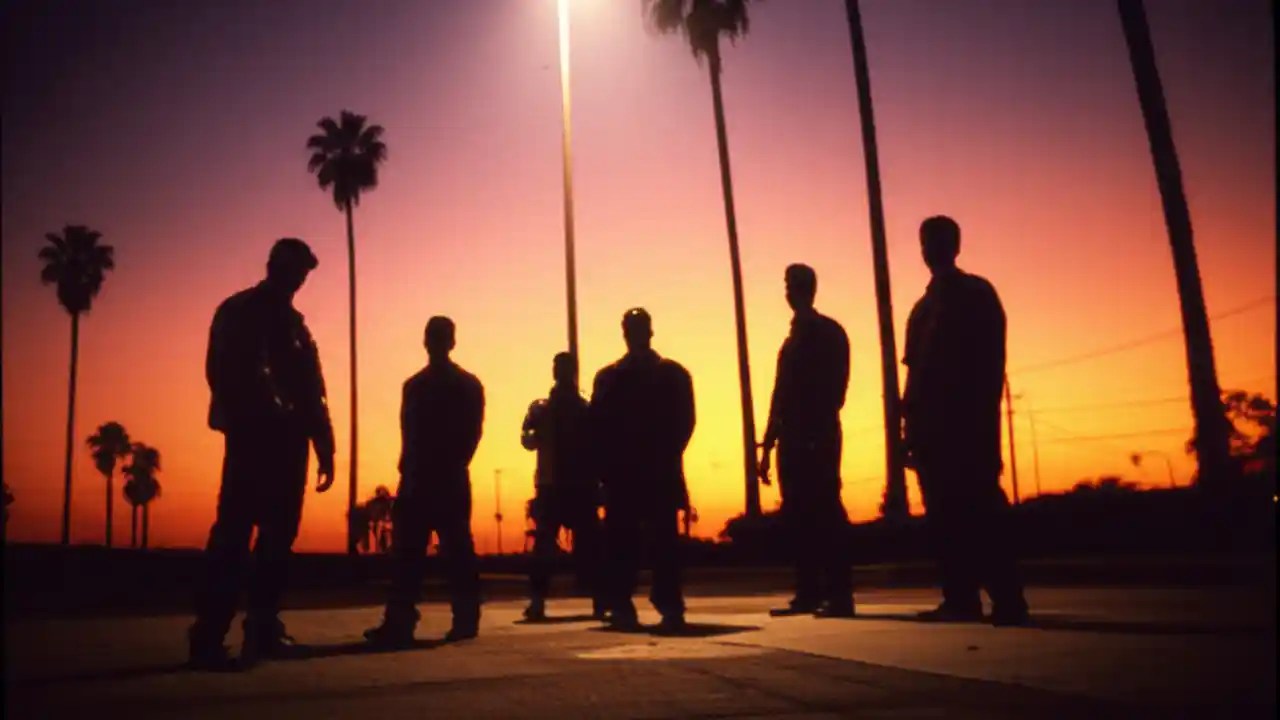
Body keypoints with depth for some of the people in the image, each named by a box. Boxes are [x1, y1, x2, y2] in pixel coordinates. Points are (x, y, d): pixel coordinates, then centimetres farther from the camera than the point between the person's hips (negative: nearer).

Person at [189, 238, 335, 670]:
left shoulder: (293, 322, 22)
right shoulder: (238, 312, 6)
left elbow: (310, 390, 17)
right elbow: (224, 372, -6)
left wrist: (324, 447, 9)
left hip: (287, 440, 6)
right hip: (253, 438, -6)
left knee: (279, 534, 6)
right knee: (234, 532, -12)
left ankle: (263, 627, 13)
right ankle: (209, 637, -12)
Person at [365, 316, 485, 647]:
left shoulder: (467, 385, 5)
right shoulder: (414, 385, 17)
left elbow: (471, 433, -2)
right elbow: (410, 432, 11)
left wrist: (452, 467, -12)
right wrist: (409, 470, -2)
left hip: (449, 480, -4)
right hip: (418, 478, 4)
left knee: (456, 550, -2)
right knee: (407, 551, -1)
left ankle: (465, 620, 3)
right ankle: (398, 622, -2)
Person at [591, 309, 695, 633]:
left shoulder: (673, 374, 10)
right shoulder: (608, 378, 12)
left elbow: (684, 421, 4)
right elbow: (598, 424, 6)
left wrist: (666, 457, -7)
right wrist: (606, 465, -6)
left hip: (661, 472, -1)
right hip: (621, 473, 1)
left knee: (664, 540, -5)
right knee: (621, 542, -1)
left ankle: (671, 609, -4)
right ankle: (622, 608, 4)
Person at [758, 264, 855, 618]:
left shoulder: (829, 333, 2)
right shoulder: (793, 340, 21)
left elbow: (834, 388, -9)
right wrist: (769, 445, 13)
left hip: (818, 438, -7)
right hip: (794, 440, 7)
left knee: (825, 512, -9)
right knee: (798, 515, 4)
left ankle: (839, 595, -8)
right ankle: (809, 593, 8)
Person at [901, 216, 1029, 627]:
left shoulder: (977, 293, 4)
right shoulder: (924, 307, 21)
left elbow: (991, 362, -5)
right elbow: (916, 370, 15)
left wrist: (983, 416, -15)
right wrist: (912, 425, 7)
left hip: (969, 423, -6)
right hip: (934, 426, 6)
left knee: (980, 510, -11)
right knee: (944, 512, 2)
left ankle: (1007, 601, -10)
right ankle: (960, 599, 6)